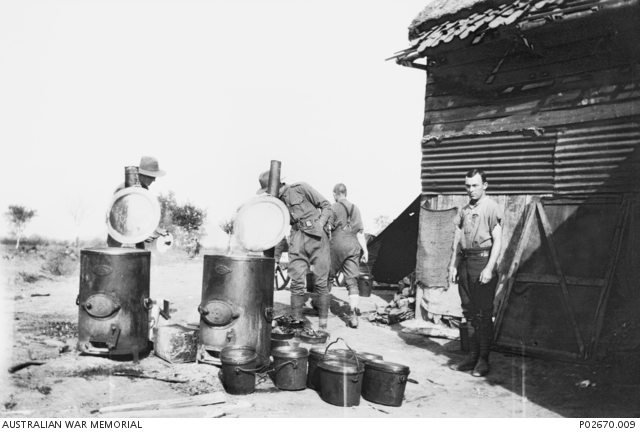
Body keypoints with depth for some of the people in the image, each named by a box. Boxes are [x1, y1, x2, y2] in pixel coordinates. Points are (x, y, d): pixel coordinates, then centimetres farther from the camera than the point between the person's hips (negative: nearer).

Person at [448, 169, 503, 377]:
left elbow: (497, 240, -9)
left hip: (482, 260, -7)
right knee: (469, 311, 10)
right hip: (465, 262, 7)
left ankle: (483, 360, 5)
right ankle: (472, 356, 19)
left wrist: (489, 268, -16)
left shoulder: (491, 207, -5)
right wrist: (453, 265, 12)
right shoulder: (464, 210, 14)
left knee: (483, 313, -3)